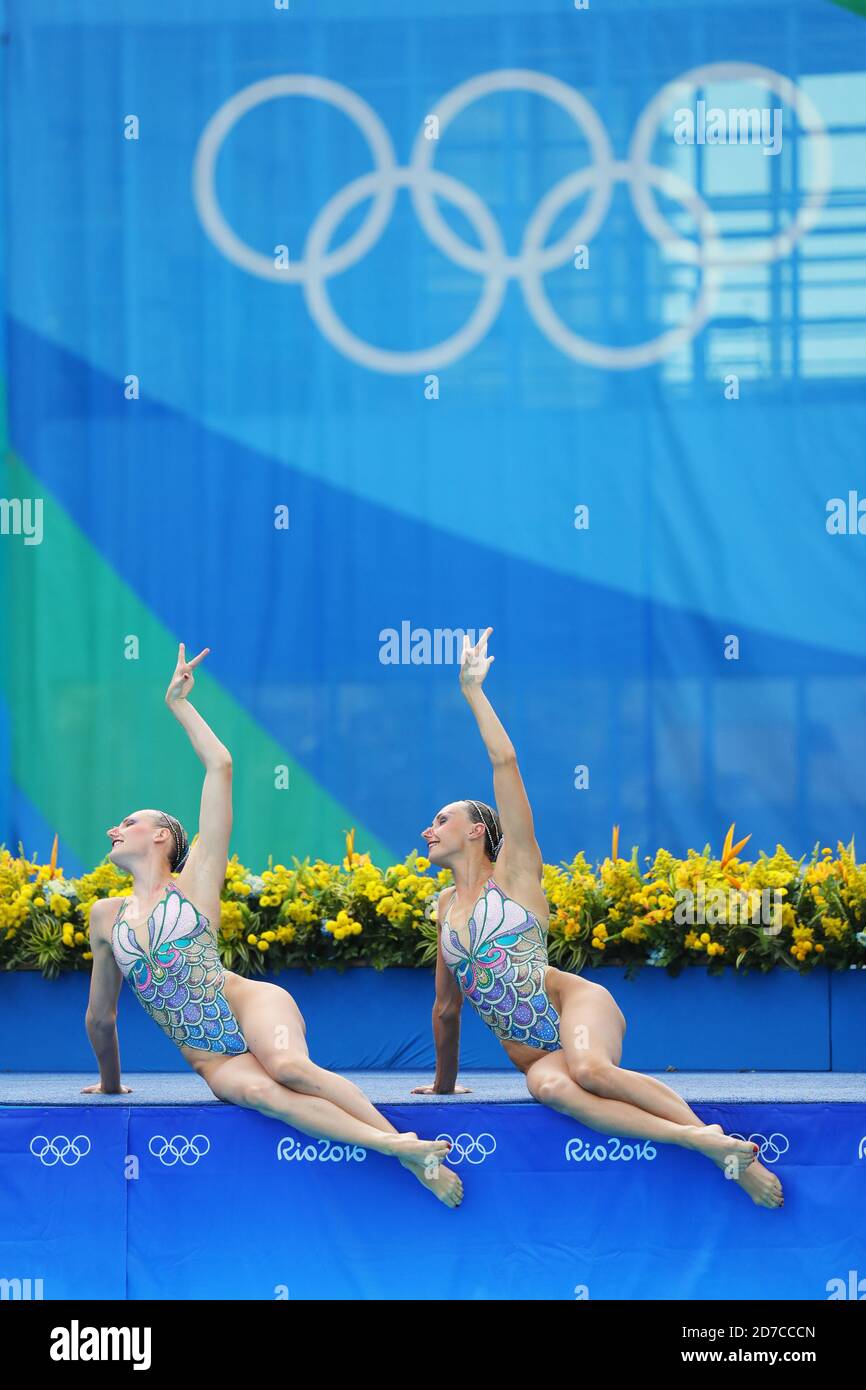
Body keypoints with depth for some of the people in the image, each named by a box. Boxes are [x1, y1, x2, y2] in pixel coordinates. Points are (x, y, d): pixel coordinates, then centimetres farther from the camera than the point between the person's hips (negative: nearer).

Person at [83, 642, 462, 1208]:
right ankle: (399, 1151, -45)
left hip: (254, 1006, -2)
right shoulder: (107, 917, 17)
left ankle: (399, 1136, -31)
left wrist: (179, 703, 3)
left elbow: (221, 766, -1)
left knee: (288, 1065, -39)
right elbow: (101, 1015, 30)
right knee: (255, 1090, -34)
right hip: (212, 1060, 2)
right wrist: (110, 1083, 35)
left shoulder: (194, 883, 5)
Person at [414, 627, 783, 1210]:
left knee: (589, 1069, -42)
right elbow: (446, 1005, 31)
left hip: (578, 1006, -3)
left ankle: (710, 1132, -29)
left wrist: (472, 690, 1)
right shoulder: (447, 905, 23)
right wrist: (444, 1083, 36)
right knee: (551, 1087, -37)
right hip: (534, 1051, 3)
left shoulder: (513, 870, 6)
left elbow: (506, 762, -2)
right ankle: (706, 1147, -48)